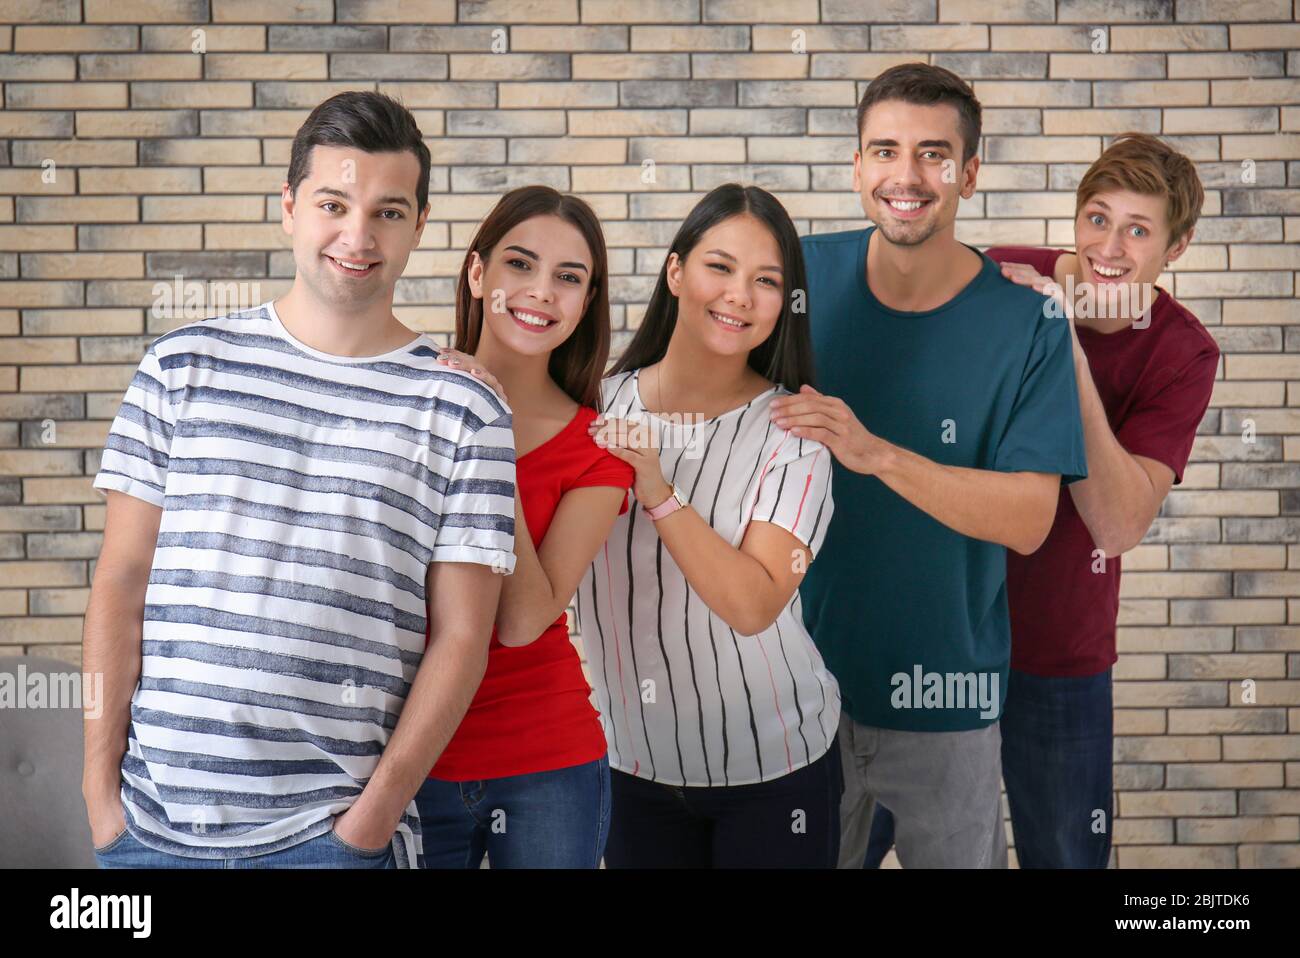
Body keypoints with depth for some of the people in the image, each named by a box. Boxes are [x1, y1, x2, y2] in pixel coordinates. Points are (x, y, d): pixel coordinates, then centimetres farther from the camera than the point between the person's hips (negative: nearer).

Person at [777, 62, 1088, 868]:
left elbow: (1029, 520, -17)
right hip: (799, 673, 2)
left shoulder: (1026, 322, -11)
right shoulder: (805, 276, -5)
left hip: (944, 694, -1)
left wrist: (875, 453, -30)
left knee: (958, 854, 14)